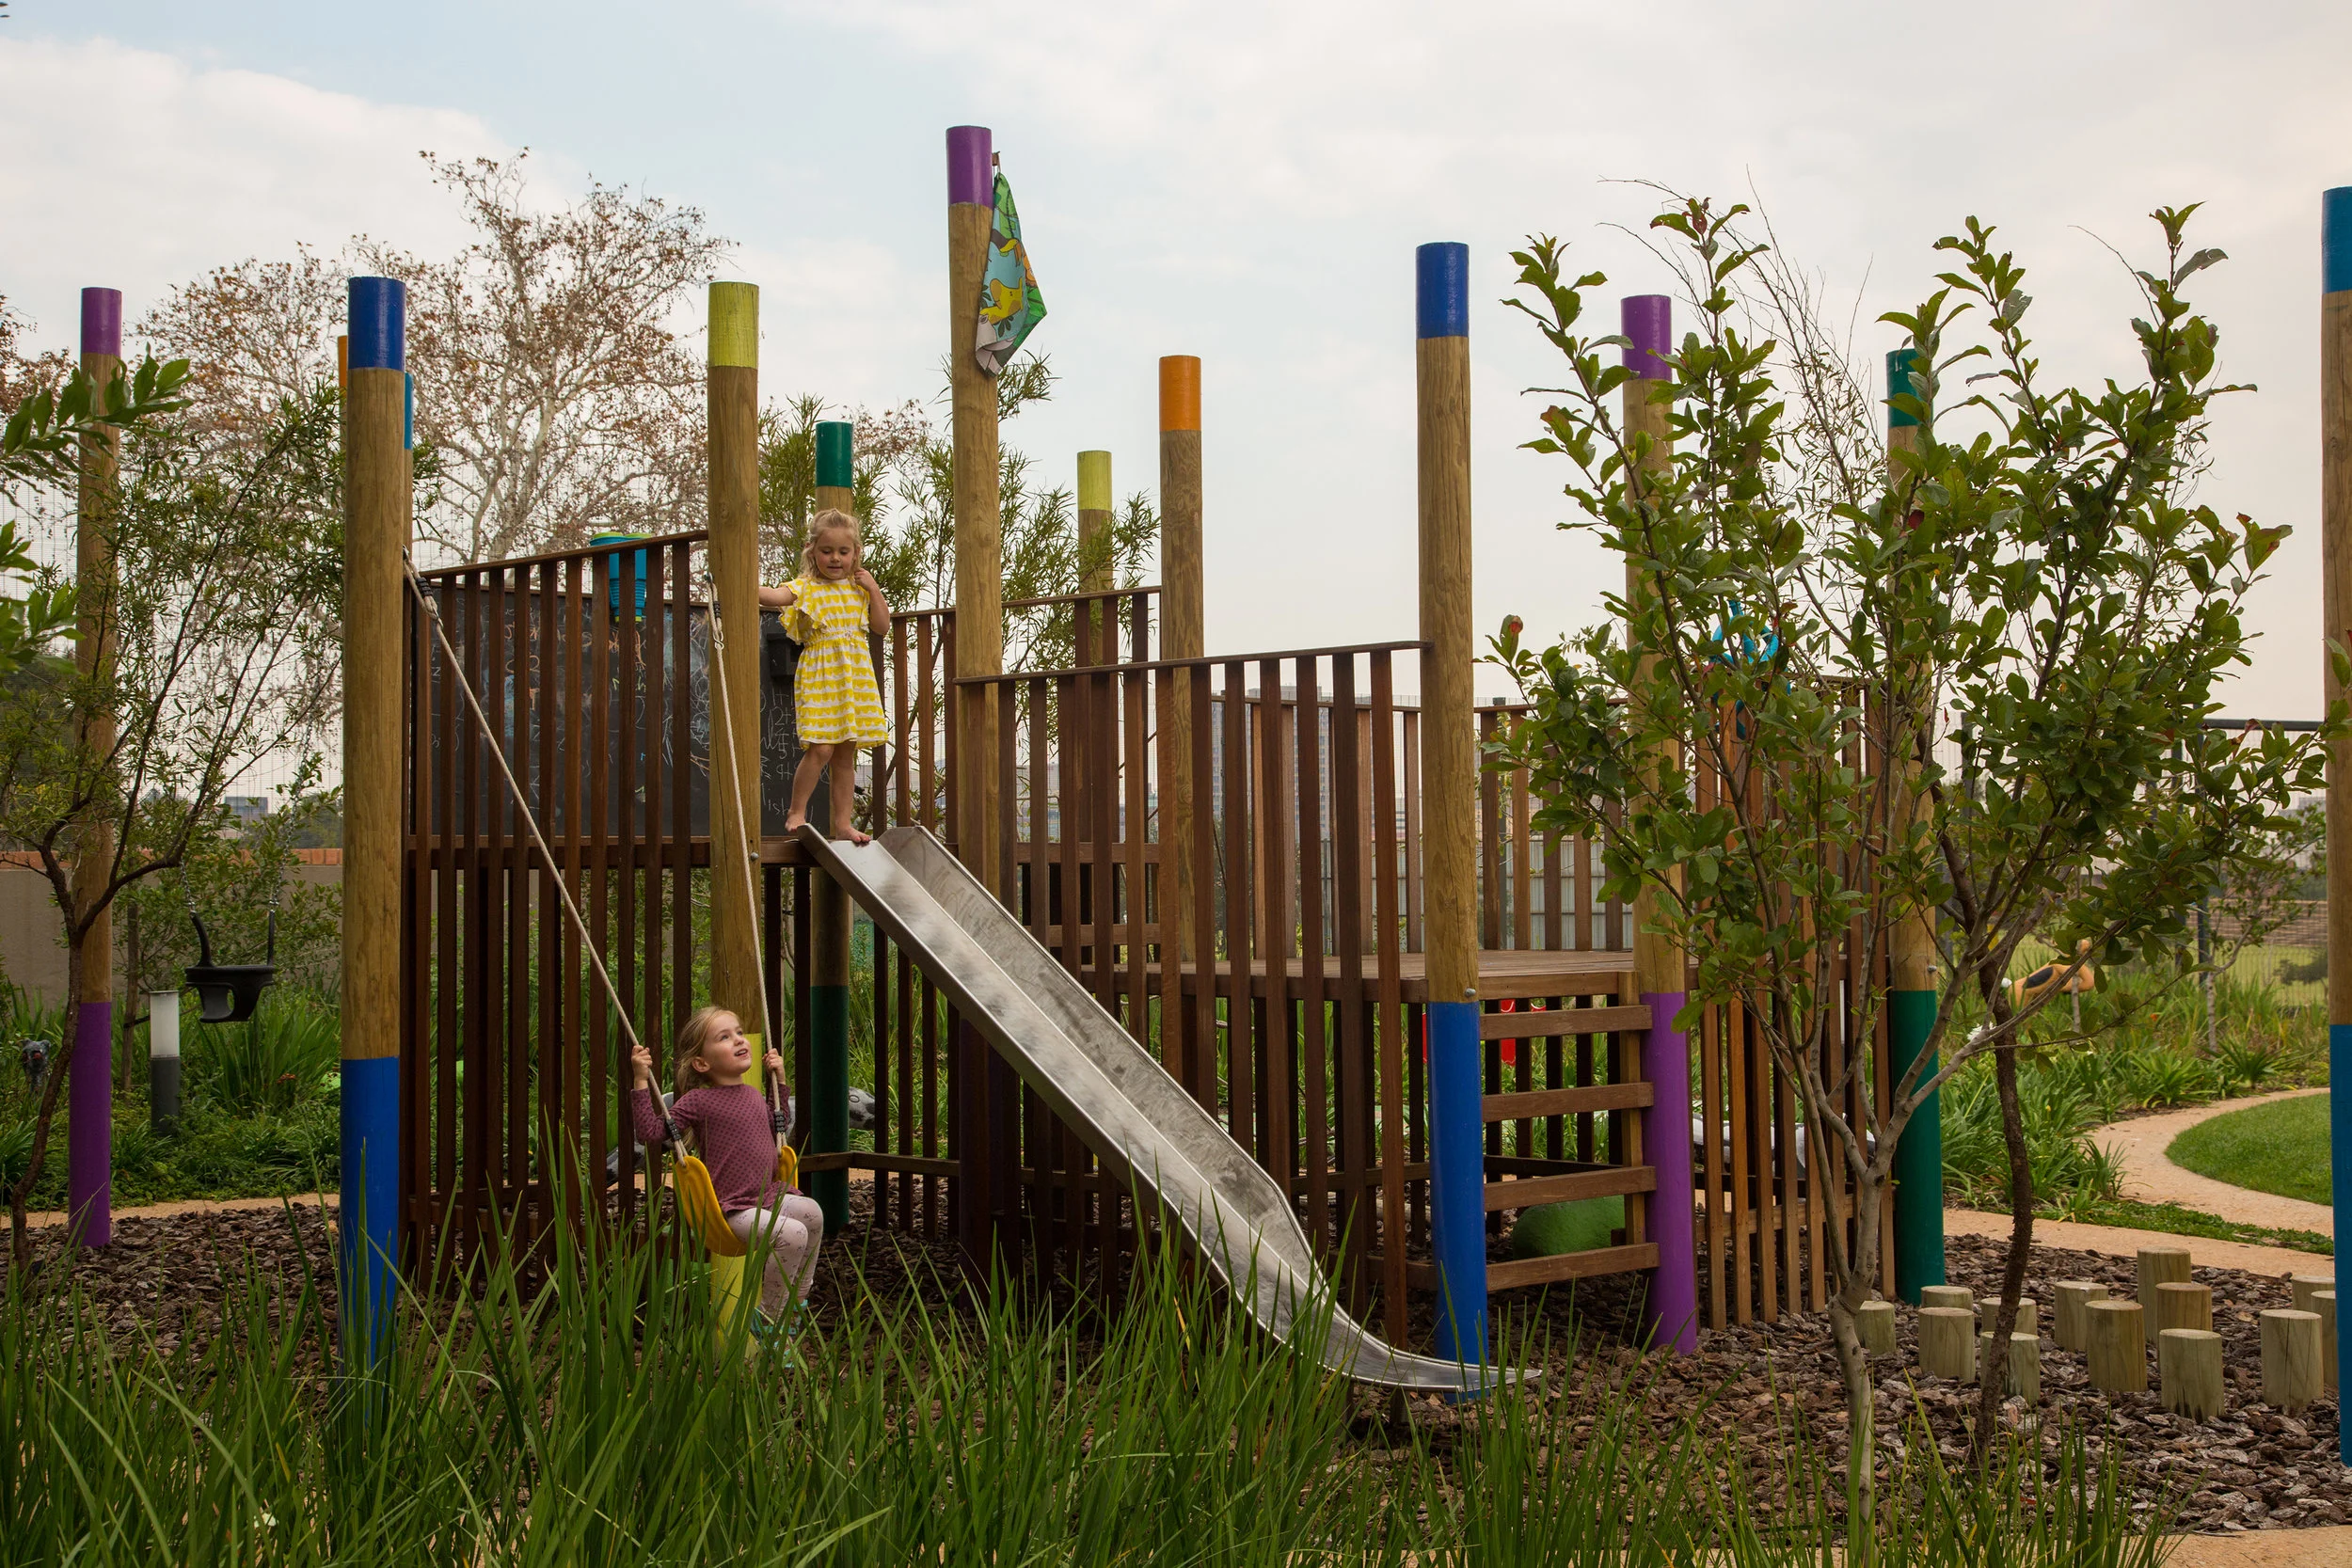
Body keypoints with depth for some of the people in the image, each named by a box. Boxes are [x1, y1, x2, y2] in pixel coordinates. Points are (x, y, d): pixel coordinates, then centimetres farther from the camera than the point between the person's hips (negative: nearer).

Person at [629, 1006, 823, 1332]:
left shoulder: (752, 1094, 15)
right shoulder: (698, 1101, -5)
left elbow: (776, 1128, 34)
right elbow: (650, 1133, -13)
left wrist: (781, 1081, 28)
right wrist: (641, 1082, -16)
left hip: (769, 1195, 7)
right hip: (733, 1210, -7)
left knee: (811, 1212, -22)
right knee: (791, 1234, -29)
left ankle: (796, 1302, -5)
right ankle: (769, 1315, -10)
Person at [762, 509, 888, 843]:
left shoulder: (859, 588, 12)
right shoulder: (806, 587, -3)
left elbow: (882, 626, 11)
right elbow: (776, 596, -23)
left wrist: (873, 589, 1)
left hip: (855, 678, 5)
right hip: (819, 676, -4)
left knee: (846, 754, 7)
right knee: (820, 748, -14)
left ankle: (843, 823, 13)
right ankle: (796, 812, 3)